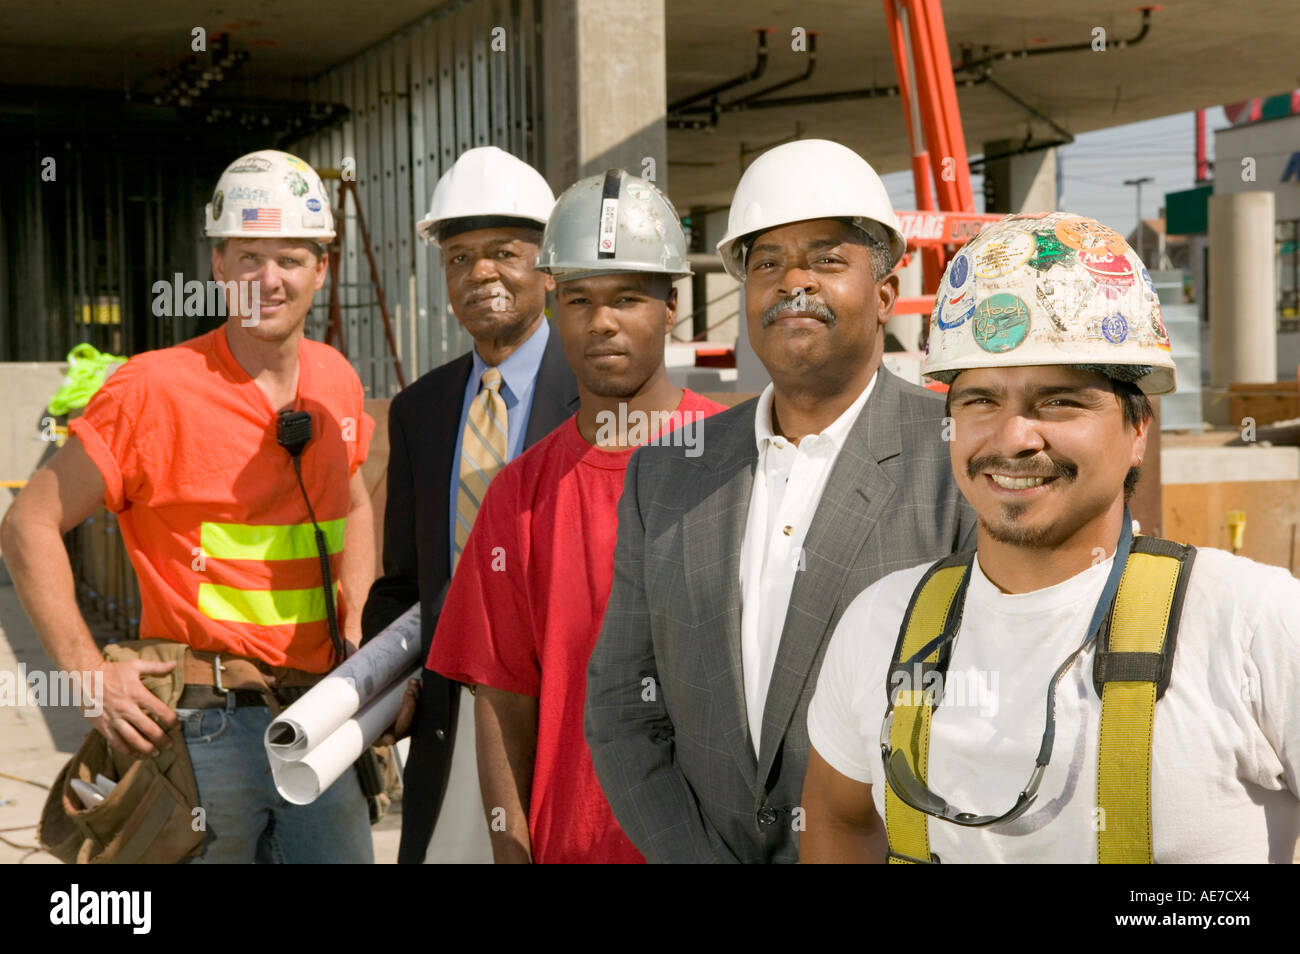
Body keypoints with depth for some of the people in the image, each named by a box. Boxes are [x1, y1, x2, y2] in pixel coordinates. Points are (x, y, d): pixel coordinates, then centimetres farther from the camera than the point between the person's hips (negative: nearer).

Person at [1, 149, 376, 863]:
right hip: (203, 724, -5)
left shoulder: (337, 382, 8)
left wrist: (356, 623, 11)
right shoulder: (154, 389, -11)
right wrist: (89, 676, -15)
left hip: (319, 720, 5)